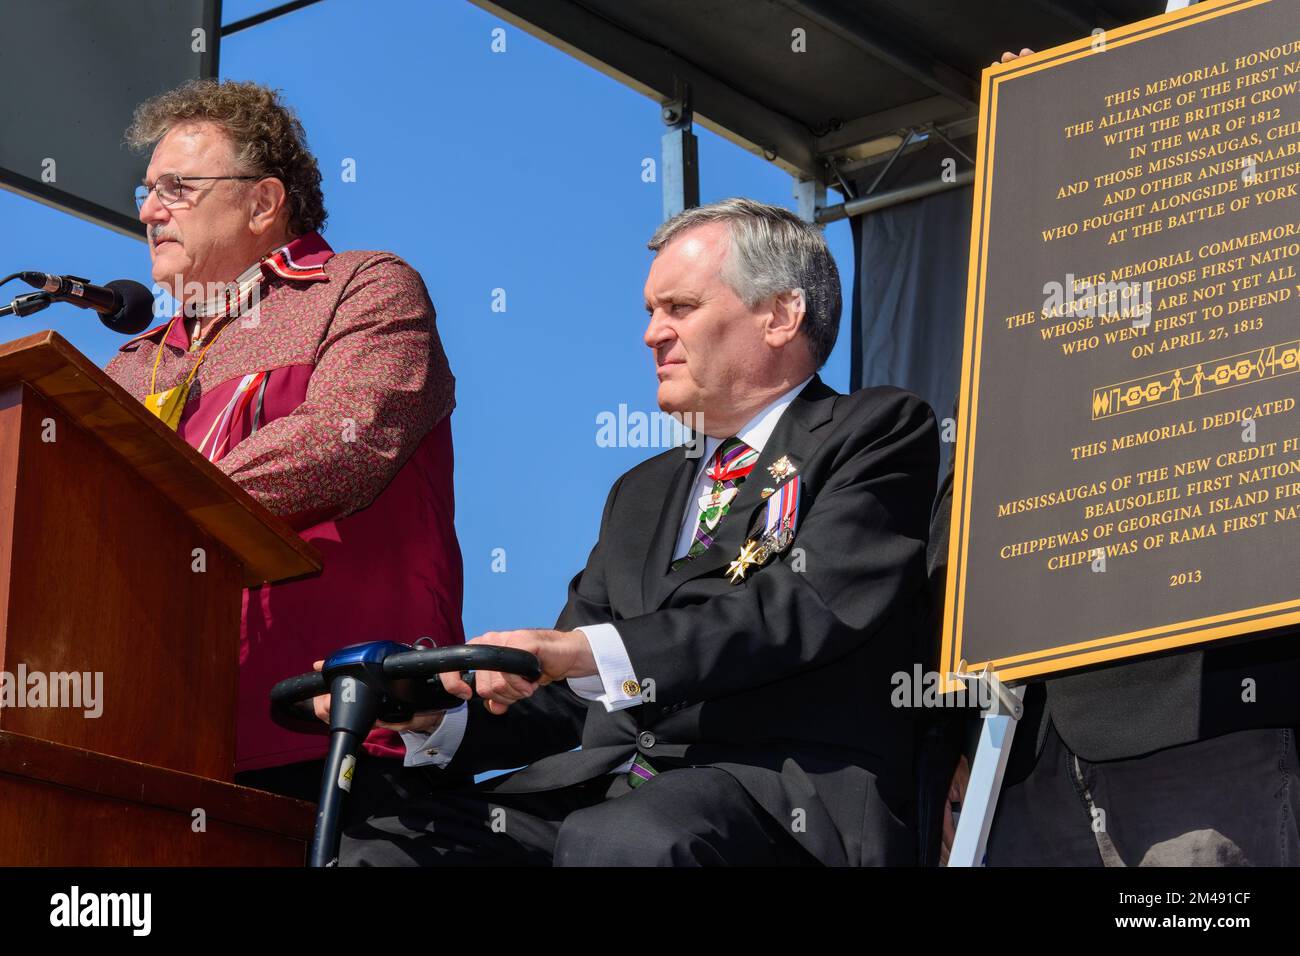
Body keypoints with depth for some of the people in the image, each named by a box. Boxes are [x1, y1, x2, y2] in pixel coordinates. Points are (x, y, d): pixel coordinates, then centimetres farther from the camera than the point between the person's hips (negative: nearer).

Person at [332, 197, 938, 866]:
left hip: (788, 791, -7)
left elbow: (815, 607, -13)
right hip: (607, 786, 7)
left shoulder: (878, 434, 6)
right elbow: (572, 702, 23)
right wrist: (431, 713, 2)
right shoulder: (644, 492, 28)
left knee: (612, 841, -37)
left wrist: (585, 649, -21)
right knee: (382, 840, -12)